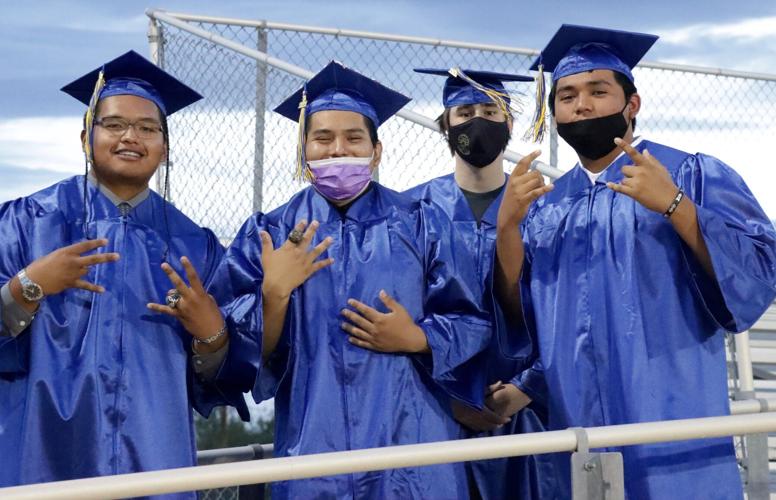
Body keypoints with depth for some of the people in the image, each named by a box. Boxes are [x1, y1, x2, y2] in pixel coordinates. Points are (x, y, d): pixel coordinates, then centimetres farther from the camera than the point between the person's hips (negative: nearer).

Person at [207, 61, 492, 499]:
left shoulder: (420, 226, 4)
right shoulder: (270, 235, 5)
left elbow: (474, 324, 4)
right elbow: (238, 348, -2)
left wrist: (417, 339, -12)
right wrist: (274, 293, -18)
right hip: (314, 445, 0)